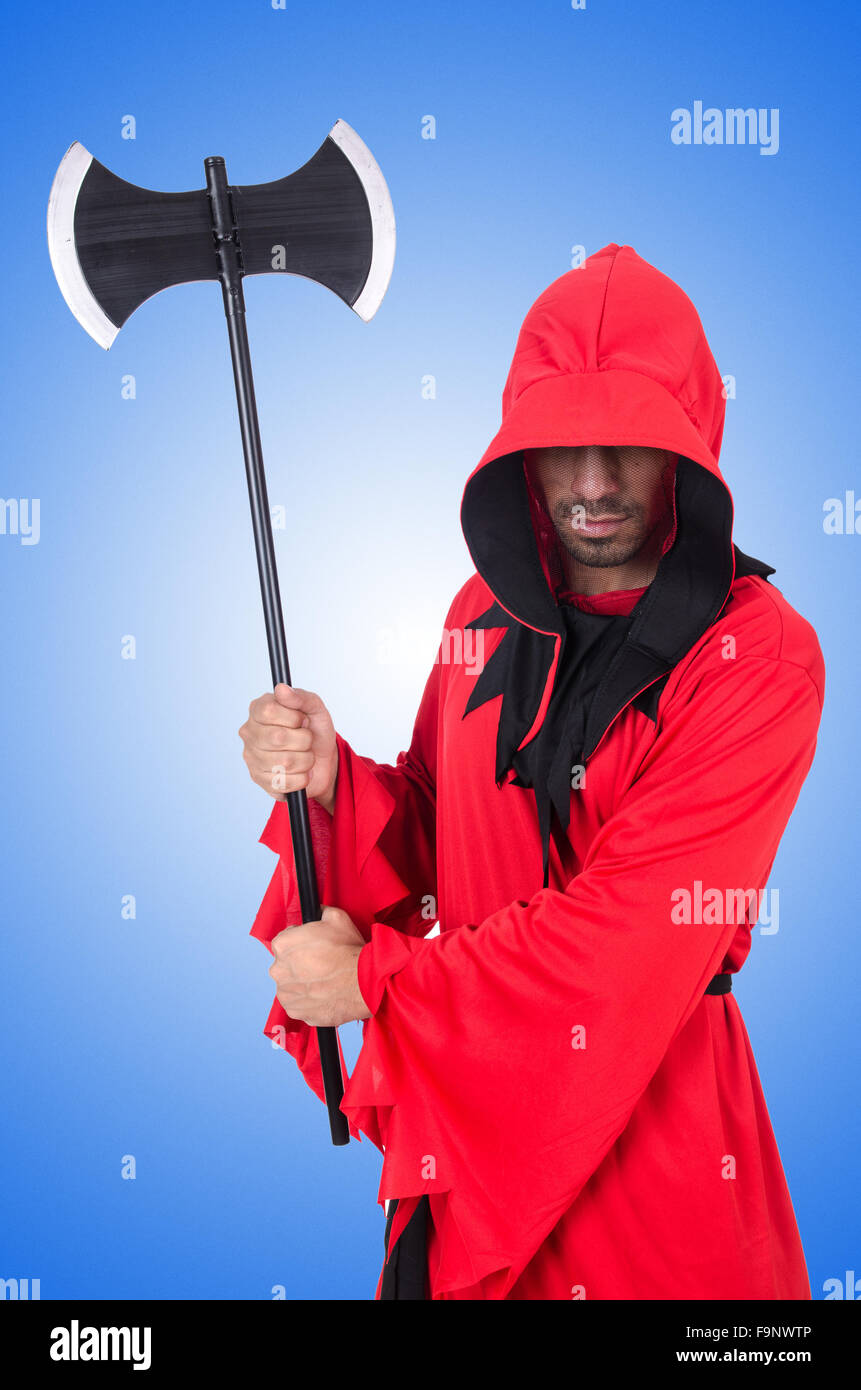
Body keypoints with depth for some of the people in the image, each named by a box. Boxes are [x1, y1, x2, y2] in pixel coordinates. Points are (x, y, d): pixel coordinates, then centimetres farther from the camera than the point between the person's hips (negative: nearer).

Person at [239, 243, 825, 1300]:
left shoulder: (761, 657, -18)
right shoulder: (488, 611, 1)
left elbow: (635, 927, -24)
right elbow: (430, 835, 8)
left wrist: (375, 983, -18)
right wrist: (329, 782, -14)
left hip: (649, 1117, -4)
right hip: (463, 1103, 5)